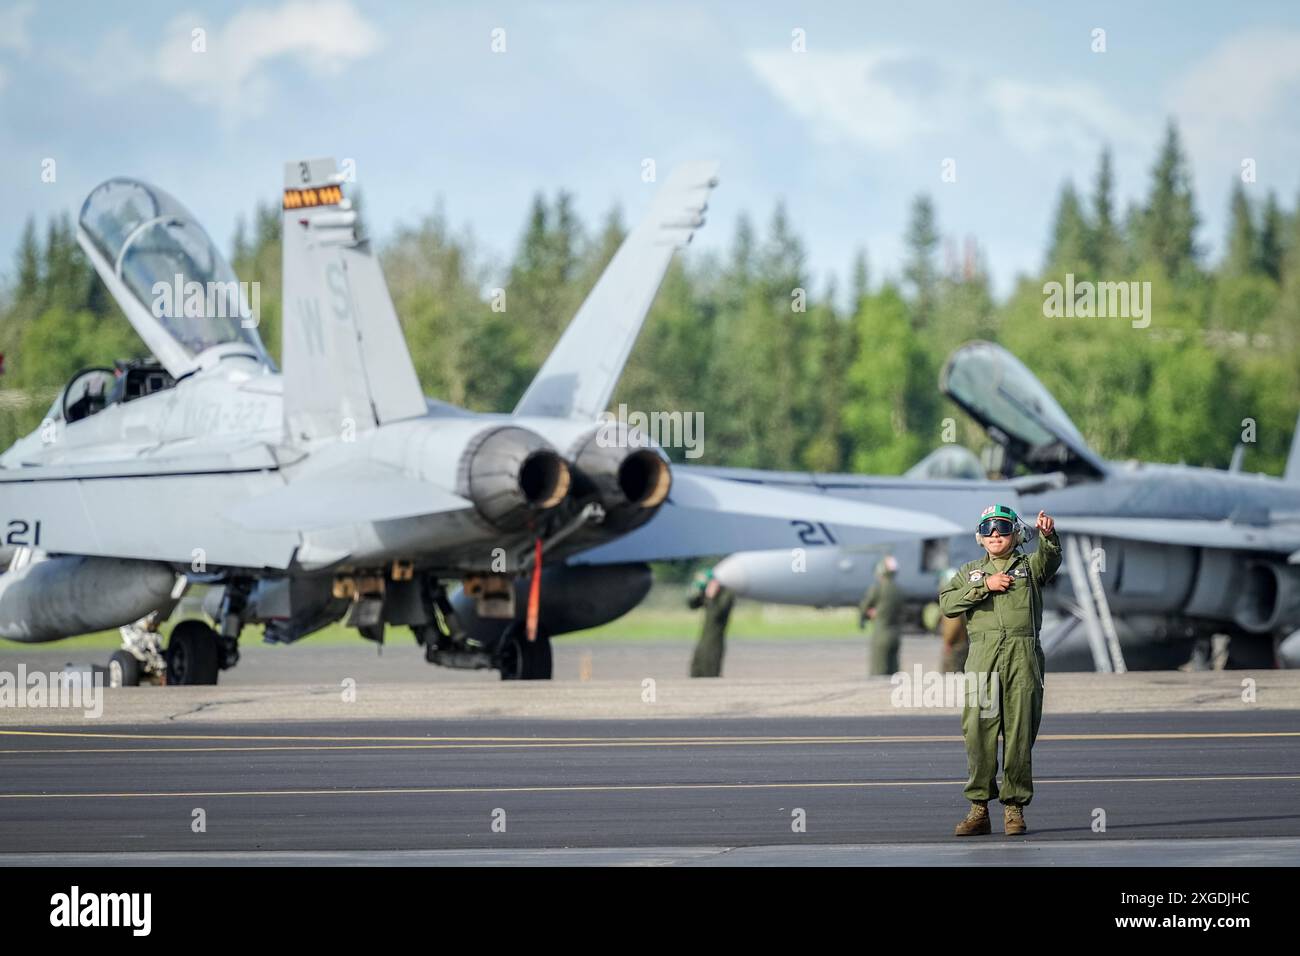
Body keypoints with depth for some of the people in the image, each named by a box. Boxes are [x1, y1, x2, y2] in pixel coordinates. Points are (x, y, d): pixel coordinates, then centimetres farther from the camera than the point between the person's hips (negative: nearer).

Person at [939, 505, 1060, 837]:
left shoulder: (1029, 566, 15)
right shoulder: (970, 572, 21)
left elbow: (1050, 559, -8)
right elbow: (947, 603, 6)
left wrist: (1048, 535, -30)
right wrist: (984, 586, -4)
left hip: (1022, 657, -1)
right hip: (982, 656, 1)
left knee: (1020, 732, -3)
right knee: (978, 730, -6)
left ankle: (1014, 807, 2)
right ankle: (979, 807, -2)